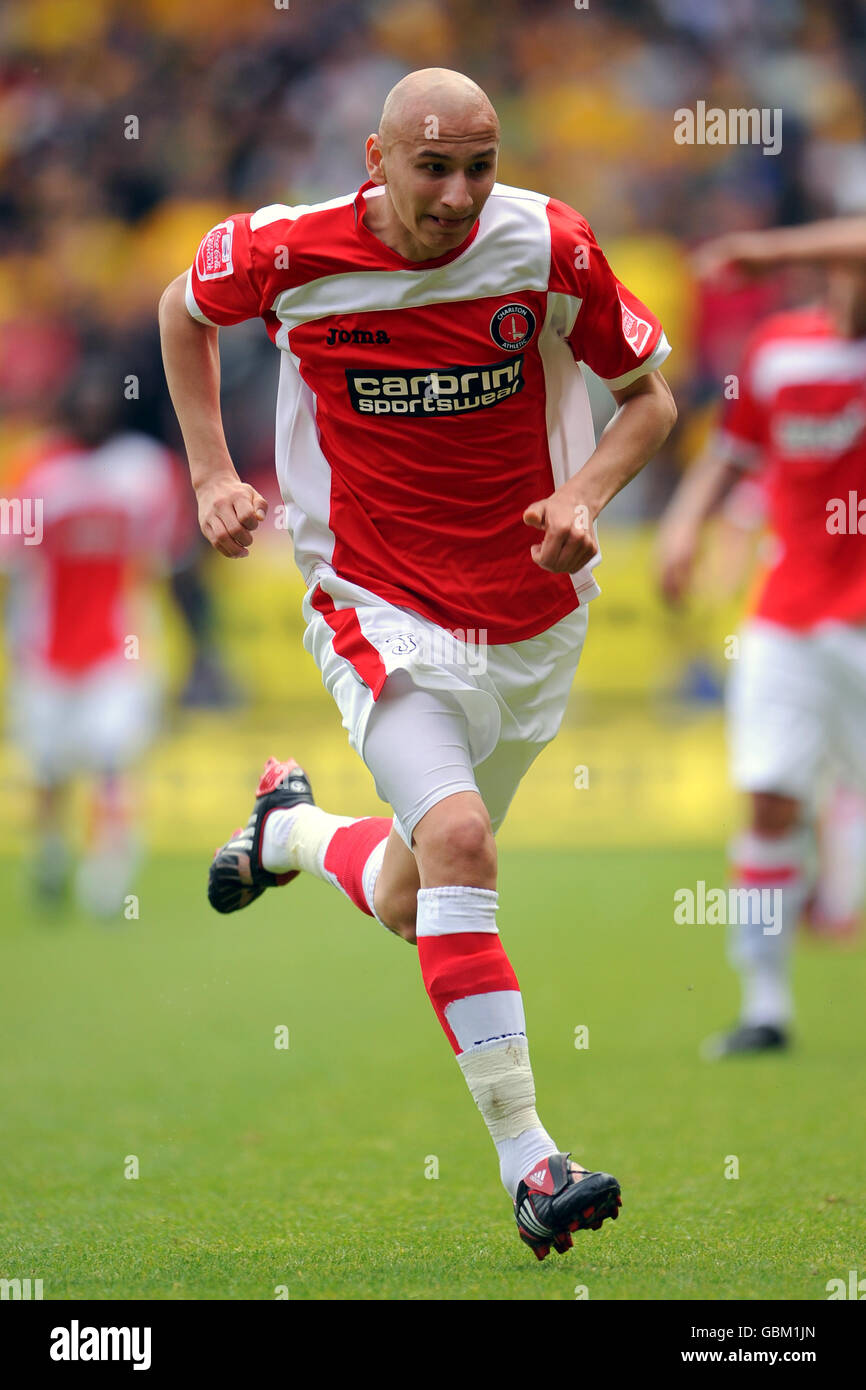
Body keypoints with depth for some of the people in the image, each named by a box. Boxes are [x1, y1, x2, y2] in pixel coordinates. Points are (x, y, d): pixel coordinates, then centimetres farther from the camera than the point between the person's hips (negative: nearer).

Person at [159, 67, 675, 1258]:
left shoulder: (547, 247, -13)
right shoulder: (286, 254, -13)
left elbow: (650, 392, 1)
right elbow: (185, 310, 10)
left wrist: (584, 496, -17)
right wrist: (211, 473, 3)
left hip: (533, 622, 3)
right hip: (380, 613, -3)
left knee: (406, 904, 14)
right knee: (457, 840, -27)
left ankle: (294, 828, 50)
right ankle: (527, 1160, -24)